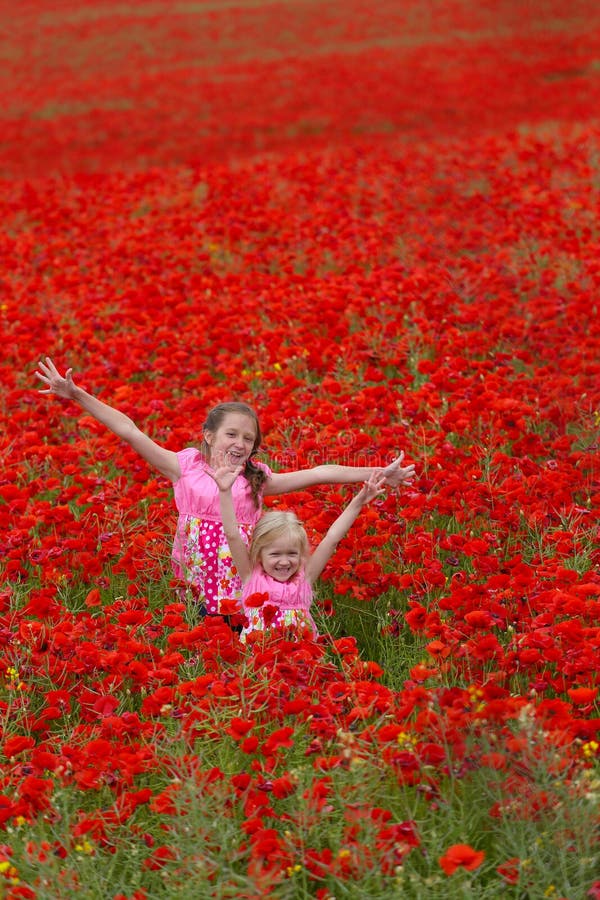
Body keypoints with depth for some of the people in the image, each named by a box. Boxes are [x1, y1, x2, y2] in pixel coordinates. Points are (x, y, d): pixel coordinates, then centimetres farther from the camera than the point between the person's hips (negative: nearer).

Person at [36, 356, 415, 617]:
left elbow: (318, 474, 4)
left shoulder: (257, 479, 7)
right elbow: (131, 432, -1)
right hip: (195, 596, -1)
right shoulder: (186, 467, 3)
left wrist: (377, 474, 1)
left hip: (242, 593, 1)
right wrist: (77, 395, -5)